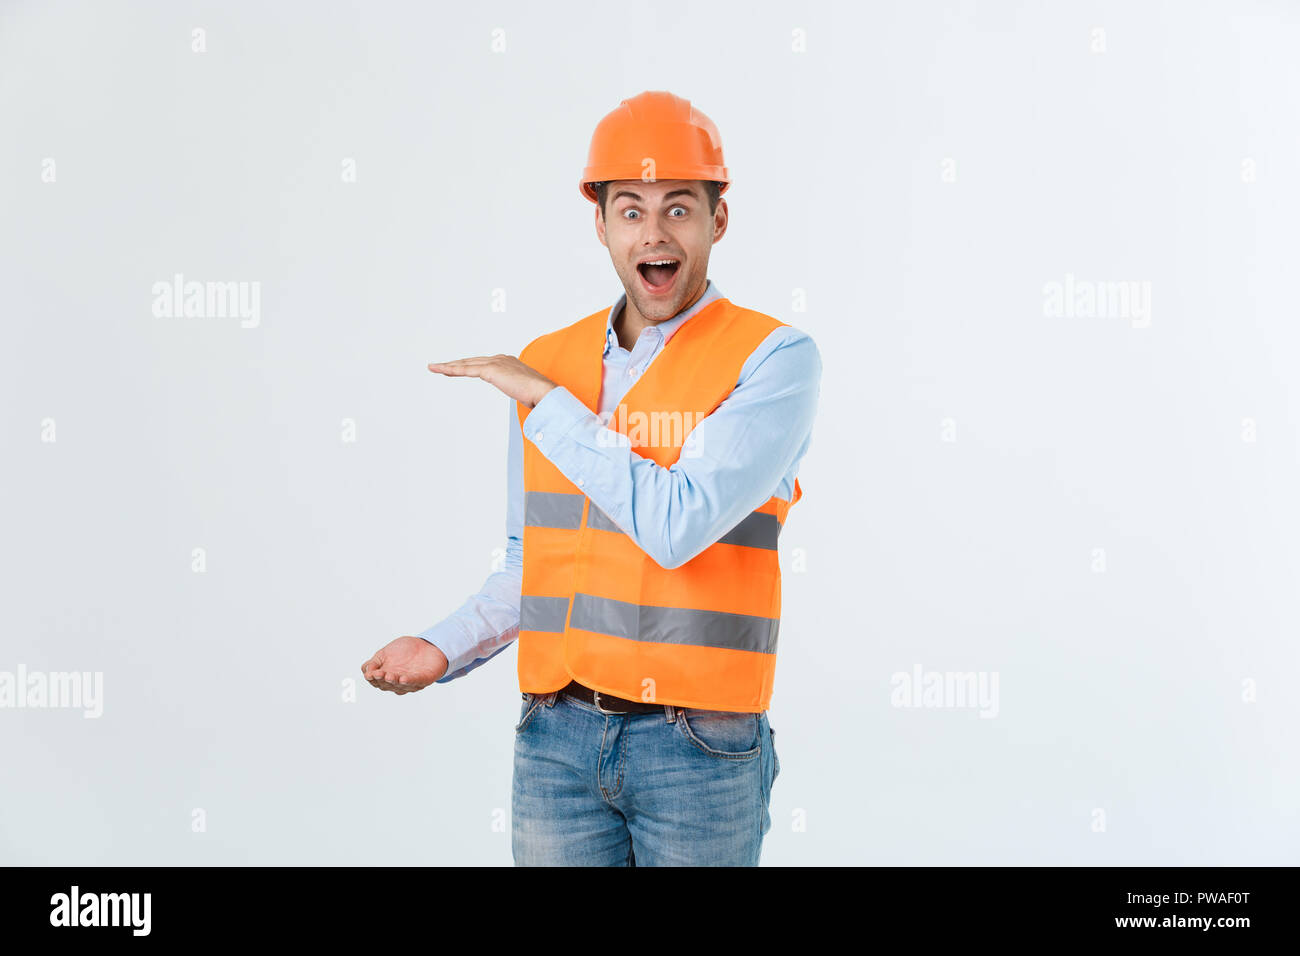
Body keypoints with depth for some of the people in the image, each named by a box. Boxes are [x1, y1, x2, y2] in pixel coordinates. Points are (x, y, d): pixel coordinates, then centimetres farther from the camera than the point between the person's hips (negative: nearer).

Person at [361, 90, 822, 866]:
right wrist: (444, 650, 1)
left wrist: (545, 399, -15)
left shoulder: (776, 359, -9)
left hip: (699, 749, -4)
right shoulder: (547, 364, 7)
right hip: (558, 738, 4)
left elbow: (677, 525, -21)